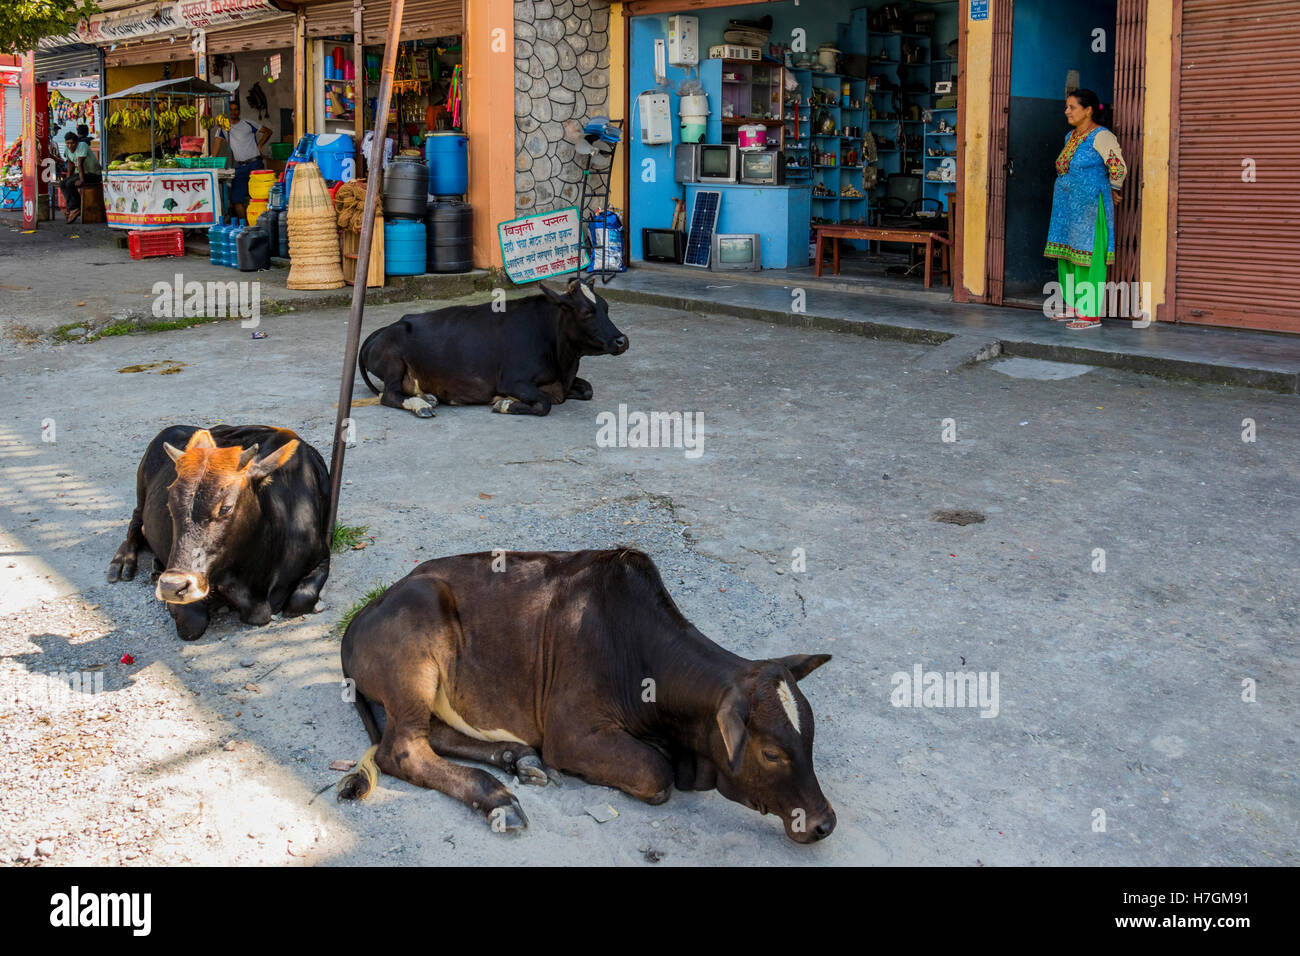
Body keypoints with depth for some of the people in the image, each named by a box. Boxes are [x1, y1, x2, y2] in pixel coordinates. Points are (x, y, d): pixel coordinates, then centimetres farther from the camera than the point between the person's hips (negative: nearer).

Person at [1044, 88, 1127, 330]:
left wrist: (1112, 191, -4)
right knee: (1068, 256, 12)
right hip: (1067, 205, 9)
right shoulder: (1071, 136, 14)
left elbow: (1119, 168, -18)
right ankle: (1073, 307, 21)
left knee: (1089, 258, -6)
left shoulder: (1101, 136, -13)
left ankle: (1091, 314, -3)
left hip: (1090, 206, -9)